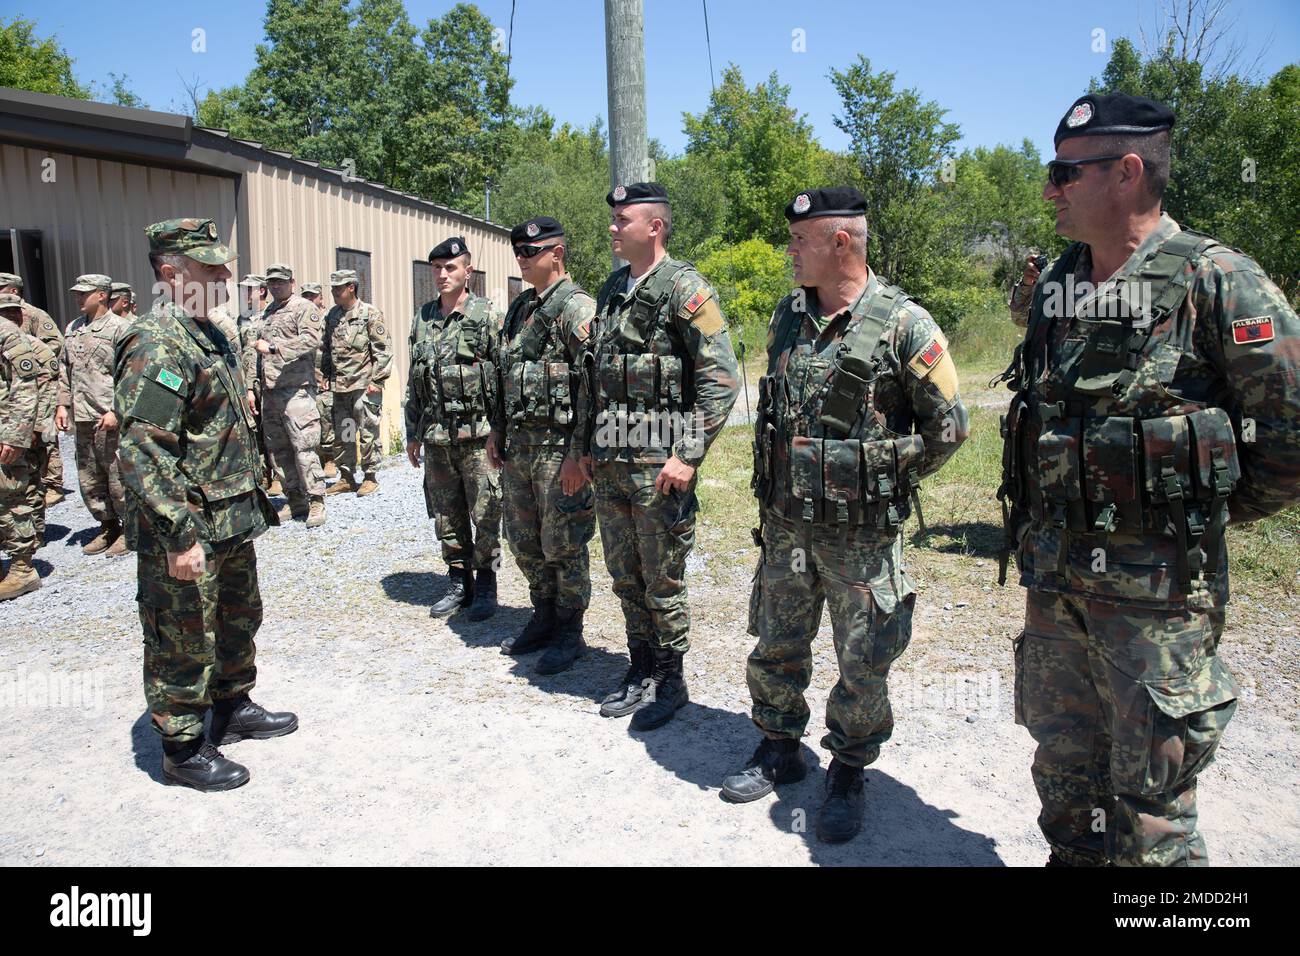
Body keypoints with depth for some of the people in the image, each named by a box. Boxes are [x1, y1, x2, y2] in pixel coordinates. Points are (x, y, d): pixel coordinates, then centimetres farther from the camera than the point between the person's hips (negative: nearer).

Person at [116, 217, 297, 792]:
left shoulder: (208, 336, 12)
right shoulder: (156, 345, -20)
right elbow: (143, 452, -26)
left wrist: (255, 499, 22)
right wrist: (180, 534, -27)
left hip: (232, 523, 10)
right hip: (187, 534, -10)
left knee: (239, 621, 22)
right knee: (184, 643, 4)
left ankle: (233, 708, 40)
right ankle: (183, 751, 19)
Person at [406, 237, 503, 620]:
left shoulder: (488, 315, -5)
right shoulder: (422, 318, 12)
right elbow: (413, 381, 16)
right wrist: (412, 433, 15)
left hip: (478, 434, -5)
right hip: (435, 437, 5)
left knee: (485, 516, 2)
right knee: (447, 517, 12)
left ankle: (485, 585, 16)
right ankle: (459, 583, 24)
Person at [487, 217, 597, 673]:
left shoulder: (577, 308, -13)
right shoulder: (519, 307, 15)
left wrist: (578, 454, -23)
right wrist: (497, 430, 17)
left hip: (559, 447, -9)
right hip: (518, 446, 9)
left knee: (564, 546, 1)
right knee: (524, 542, 16)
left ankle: (570, 633, 16)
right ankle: (543, 618, 32)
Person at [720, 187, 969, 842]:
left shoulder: (903, 324, -12)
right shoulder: (786, 316, 6)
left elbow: (948, 425, -7)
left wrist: (884, 481, -1)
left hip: (861, 532, -5)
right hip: (785, 524, 6)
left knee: (863, 666, 7)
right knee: (774, 647, 16)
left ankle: (848, 774, 29)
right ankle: (779, 751, 37)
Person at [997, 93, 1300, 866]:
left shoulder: (1217, 282, -11)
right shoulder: (1053, 287, 7)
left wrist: (1199, 514, -2)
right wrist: (1045, 528, 12)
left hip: (1155, 591, -5)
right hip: (1052, 583, 6)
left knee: (1151, 803, 7)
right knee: (1064, 770, 20)